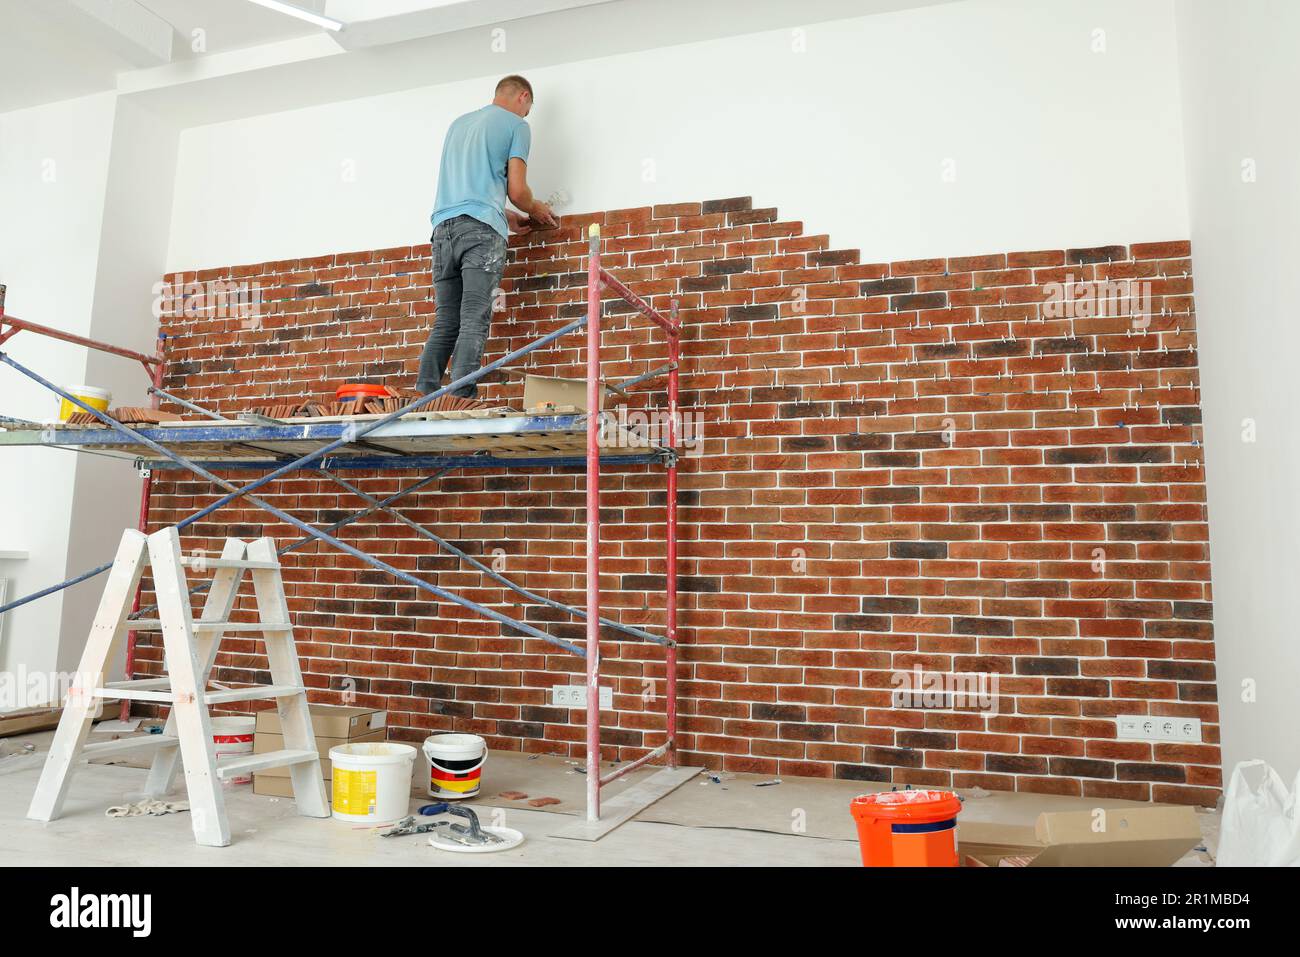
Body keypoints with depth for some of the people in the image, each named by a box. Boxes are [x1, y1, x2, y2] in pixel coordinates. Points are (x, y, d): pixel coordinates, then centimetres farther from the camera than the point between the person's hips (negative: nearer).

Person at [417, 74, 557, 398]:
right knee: (474, 323, -12)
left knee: (445, 324, 5)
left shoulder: (458, 123, 28)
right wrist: (536, 210, 23)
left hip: (443, 226, 6)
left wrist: (506, 216, 33)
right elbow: (517, 190, 3)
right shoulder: (516, 125, 9)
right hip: (481, 229, -6)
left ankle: (423, 400, -4)